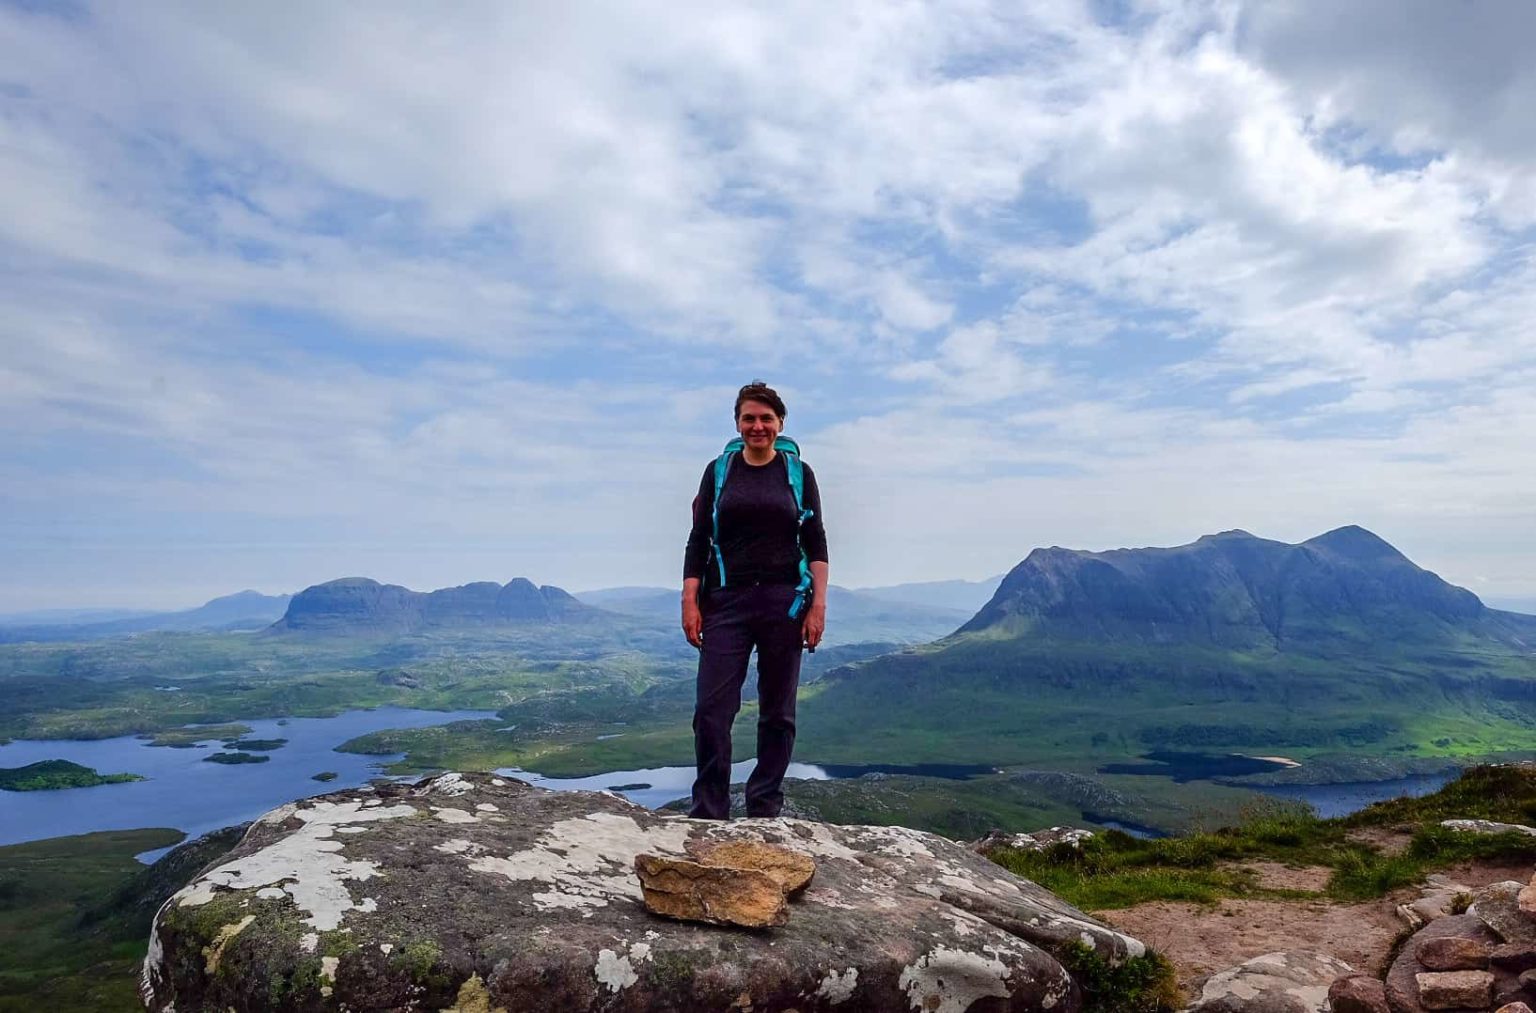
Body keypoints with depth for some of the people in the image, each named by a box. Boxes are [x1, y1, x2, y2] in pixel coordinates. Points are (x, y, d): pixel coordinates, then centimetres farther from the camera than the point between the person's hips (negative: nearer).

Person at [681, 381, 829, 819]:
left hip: (785, 602, 0)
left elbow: (816, 544, 5)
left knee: (778, 712, 6)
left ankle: (764, 810, 17)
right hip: (727, 601, 0)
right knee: (711, 709, -7)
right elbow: (698, 542, 6)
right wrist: (690, 602, -2)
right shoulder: (719, 472, 8)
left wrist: (818, 605, -5)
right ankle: (708, 813, 4)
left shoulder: (798, 473, 7)